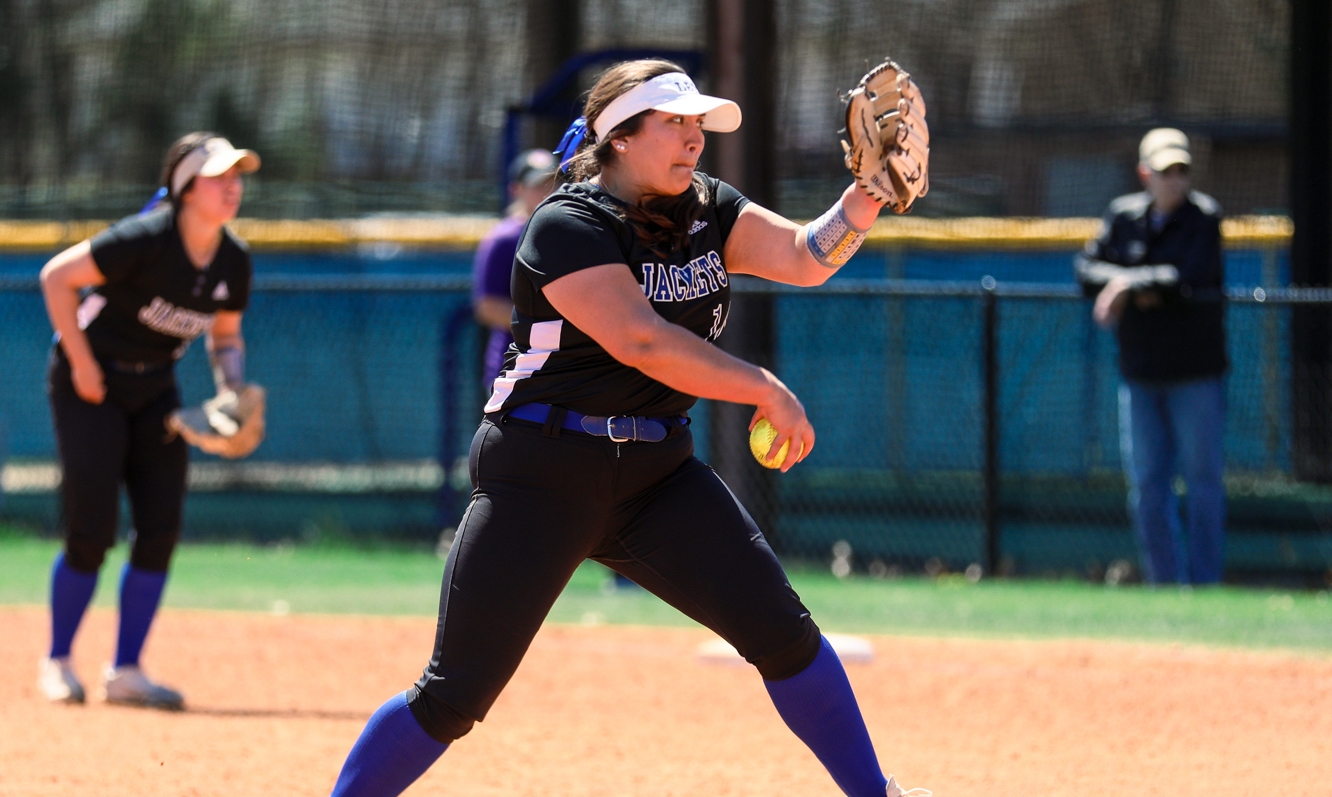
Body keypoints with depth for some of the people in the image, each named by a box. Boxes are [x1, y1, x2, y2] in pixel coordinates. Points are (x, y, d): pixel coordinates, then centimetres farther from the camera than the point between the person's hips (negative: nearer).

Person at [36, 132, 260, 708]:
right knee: (91, 532, -9)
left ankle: (125, 673, 7)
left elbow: (225, 335, 11)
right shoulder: (145, 240, -25)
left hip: (154, 389, 6)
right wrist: (81, 363, -19)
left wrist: (235, 395, -8)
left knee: (161, 530, -3)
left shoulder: (233, 261, -5)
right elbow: (57, 276, -21)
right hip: (91, 382, -6)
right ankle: (57, 662, 10)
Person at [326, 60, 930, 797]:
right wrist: (766, 391, -22)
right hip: (544, 478, -6)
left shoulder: (707, 211, 6)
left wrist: (867, 196, -22)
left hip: (656, 473, 6)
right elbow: (641, 342, -26)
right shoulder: (569, 226, -16)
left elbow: (805, 258, -5)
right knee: (454, 695, -8)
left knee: (782, 630, -5)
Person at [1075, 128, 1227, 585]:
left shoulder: (1204, 217, -6)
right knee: (1146, 485, 7)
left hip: (1195, 372, -4)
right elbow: (1087, 269, 2)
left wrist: (1131, 283, -19)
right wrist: (1139, 291, -13)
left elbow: (1192, 277, -19)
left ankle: (1204, 584, 3)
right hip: (1139, 375, 4)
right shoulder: (1123, 216, 7)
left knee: (1202, 479, -2)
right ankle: (1163, 585, 15)